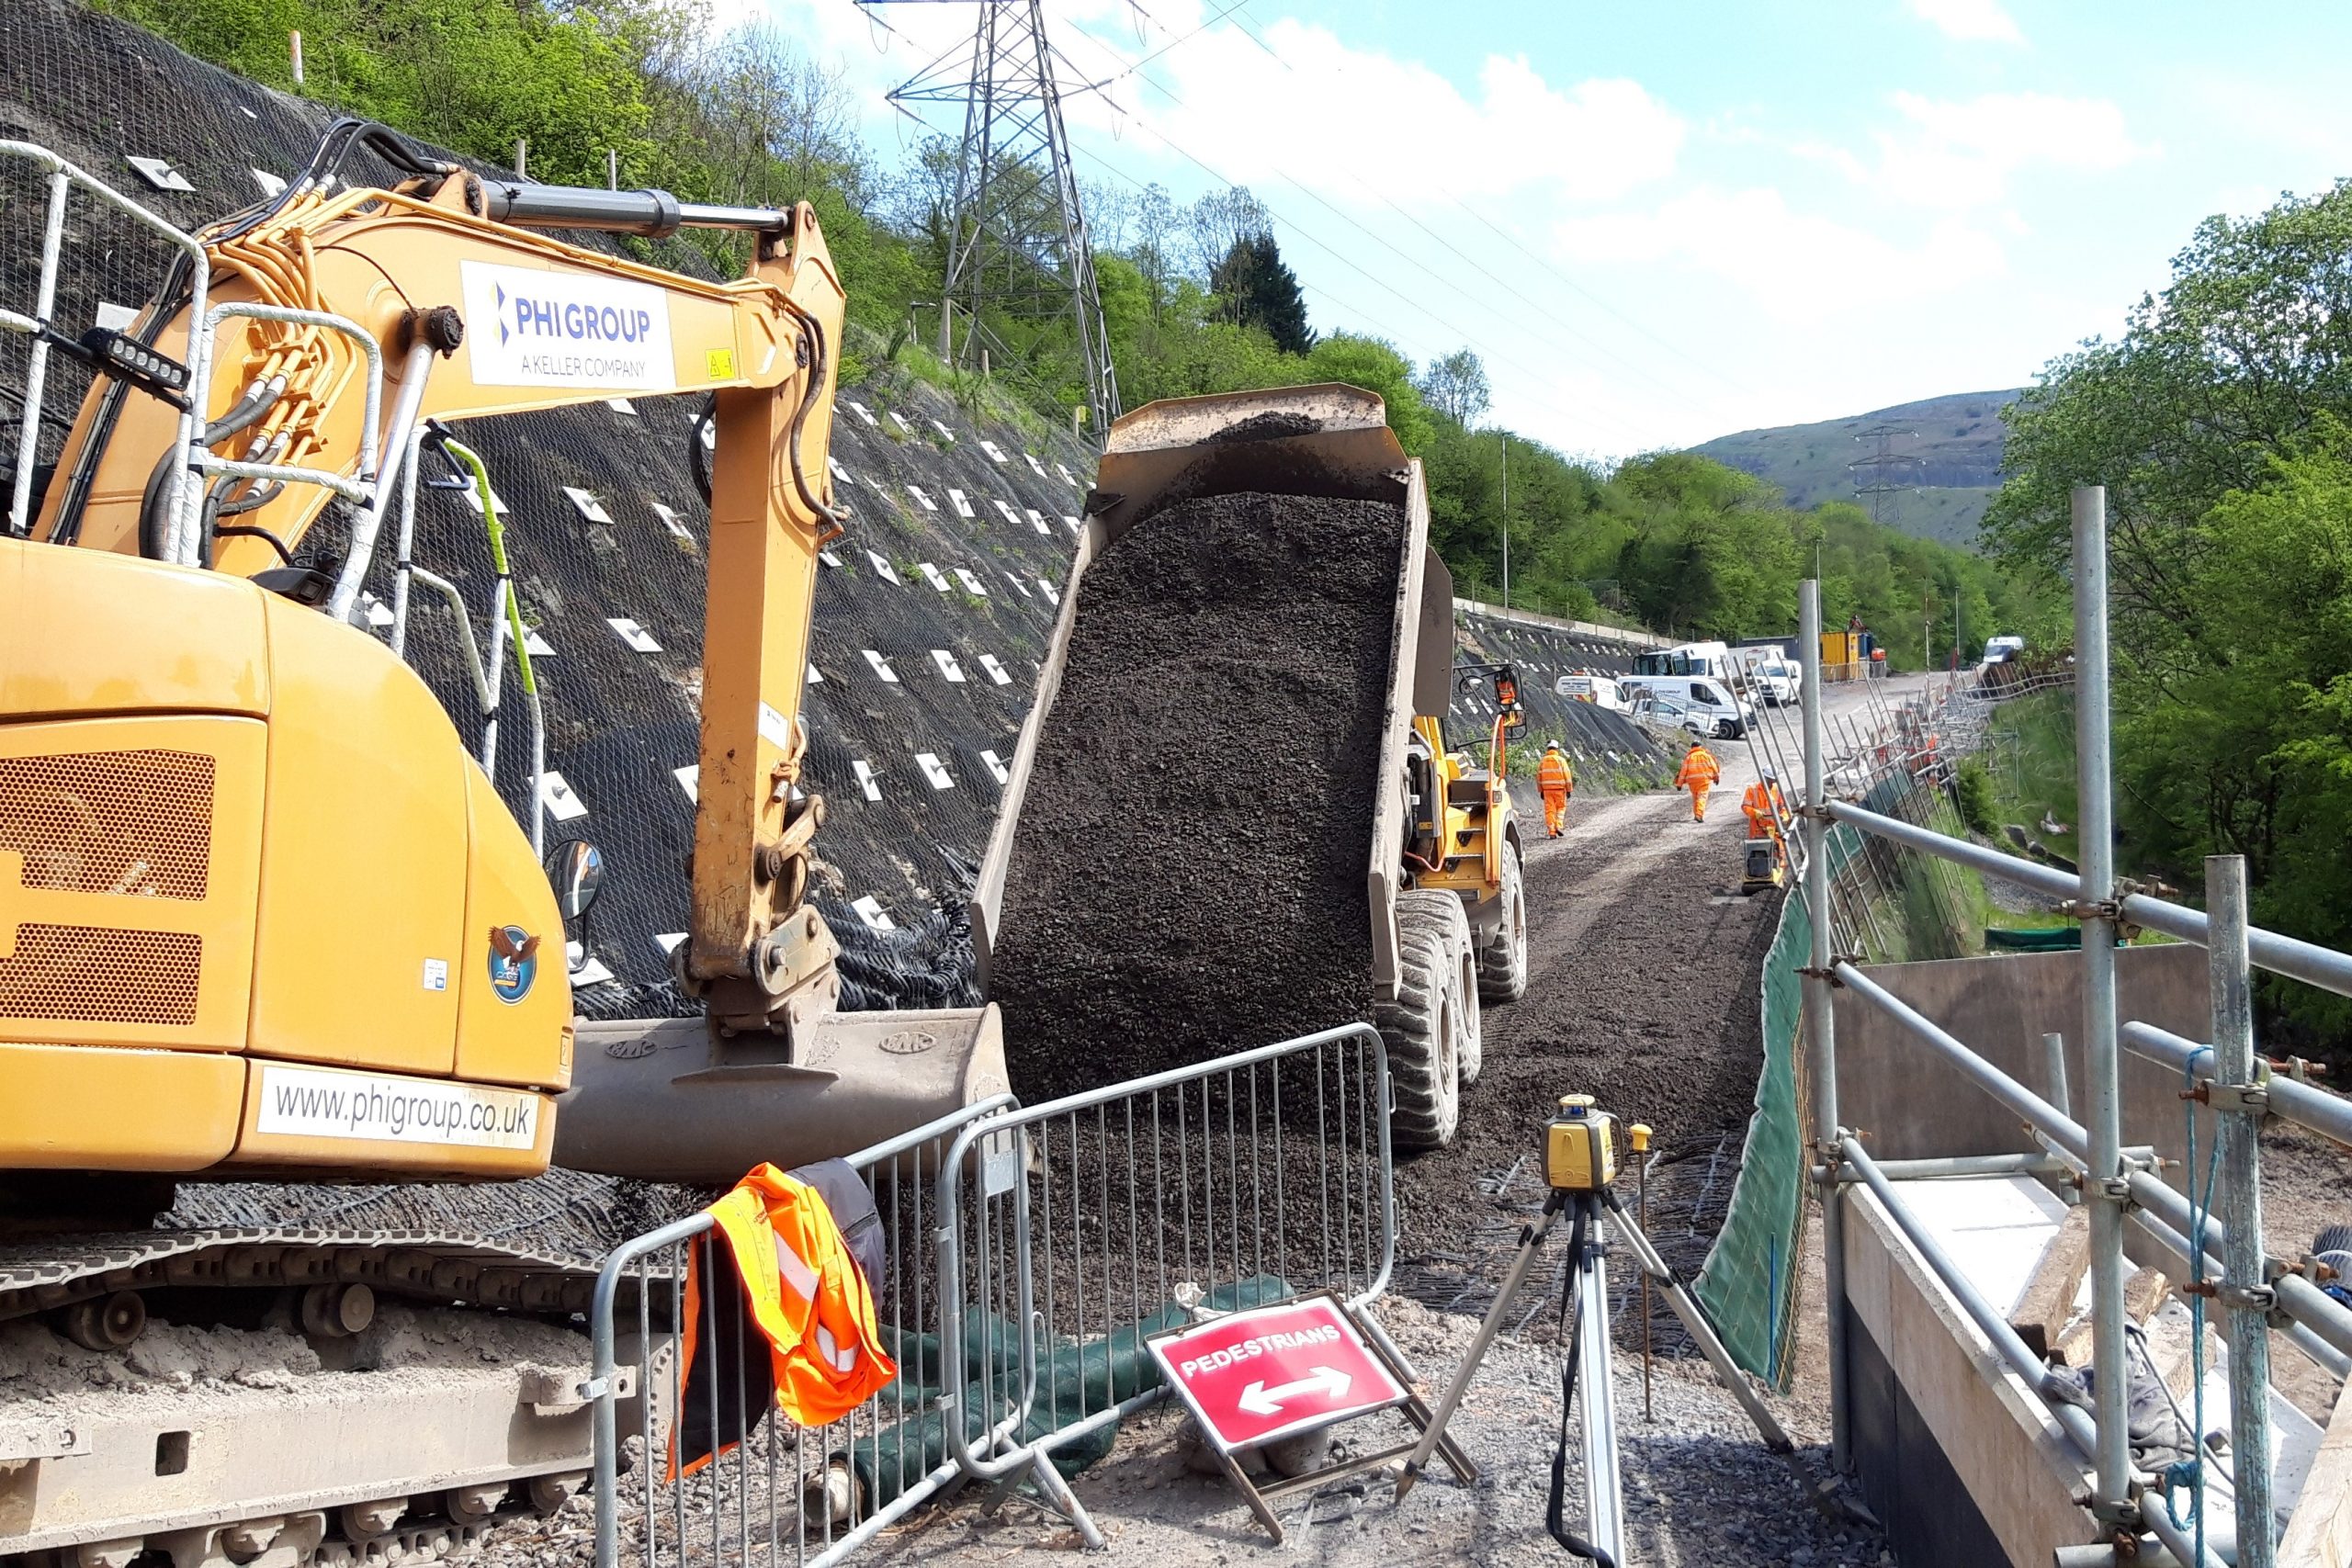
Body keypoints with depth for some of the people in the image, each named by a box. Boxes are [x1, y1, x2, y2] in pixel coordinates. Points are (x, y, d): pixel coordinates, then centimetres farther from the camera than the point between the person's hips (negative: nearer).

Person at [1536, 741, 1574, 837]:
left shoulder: (1542, 761, 7)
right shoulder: (1561, 760, -2)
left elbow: (1539, 776, 8)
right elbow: (1567, 775, -5)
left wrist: (1541, 790, 14)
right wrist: (1569, 790, 0)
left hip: (1547, 789, 2)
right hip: (1559, 788, -2)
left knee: (1549, 810, 4)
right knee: (1561, 807, 15)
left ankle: (1551, 832, 0)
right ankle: (1559, 826, -1)